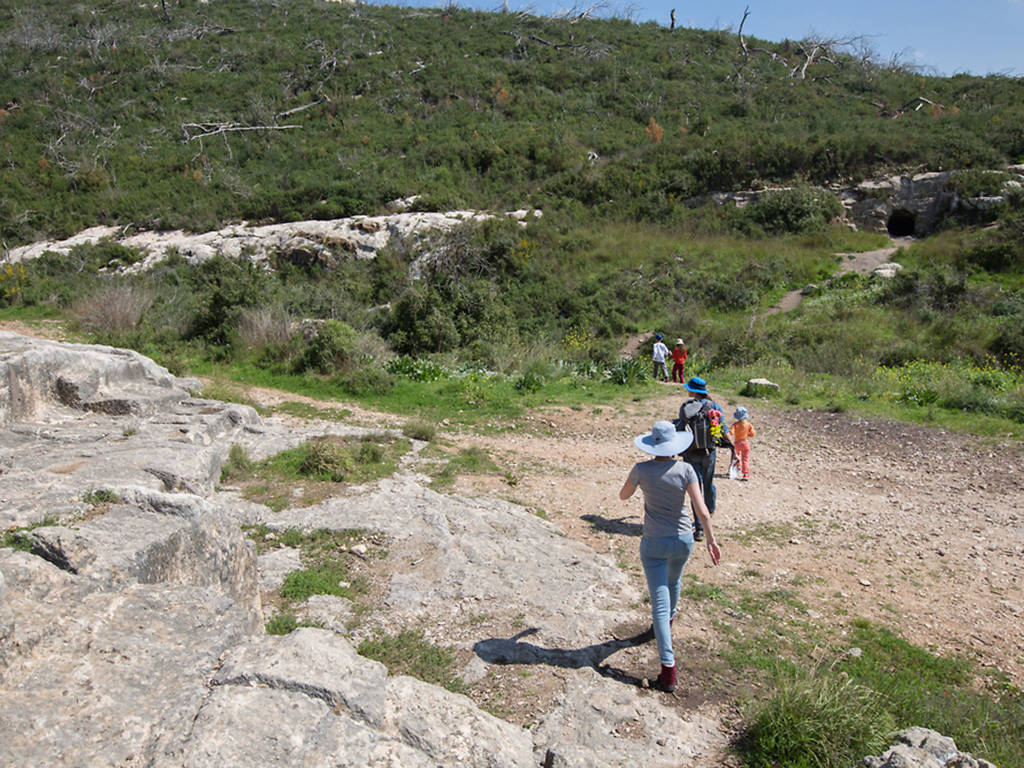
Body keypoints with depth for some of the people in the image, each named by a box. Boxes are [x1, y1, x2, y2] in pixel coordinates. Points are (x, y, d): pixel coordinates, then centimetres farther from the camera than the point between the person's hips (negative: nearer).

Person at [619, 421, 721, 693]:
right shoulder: (685, 470, -12)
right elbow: (702, 510, -15)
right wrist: (711, 540, -5)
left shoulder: (641, 470, -13)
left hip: (654, 543, -2)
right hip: (683, 540, 3)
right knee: (673, 582, 33)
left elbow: (623, 495, 6)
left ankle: (669, 669, -8)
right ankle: (669, 620, 62)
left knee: (660, 605, -2)